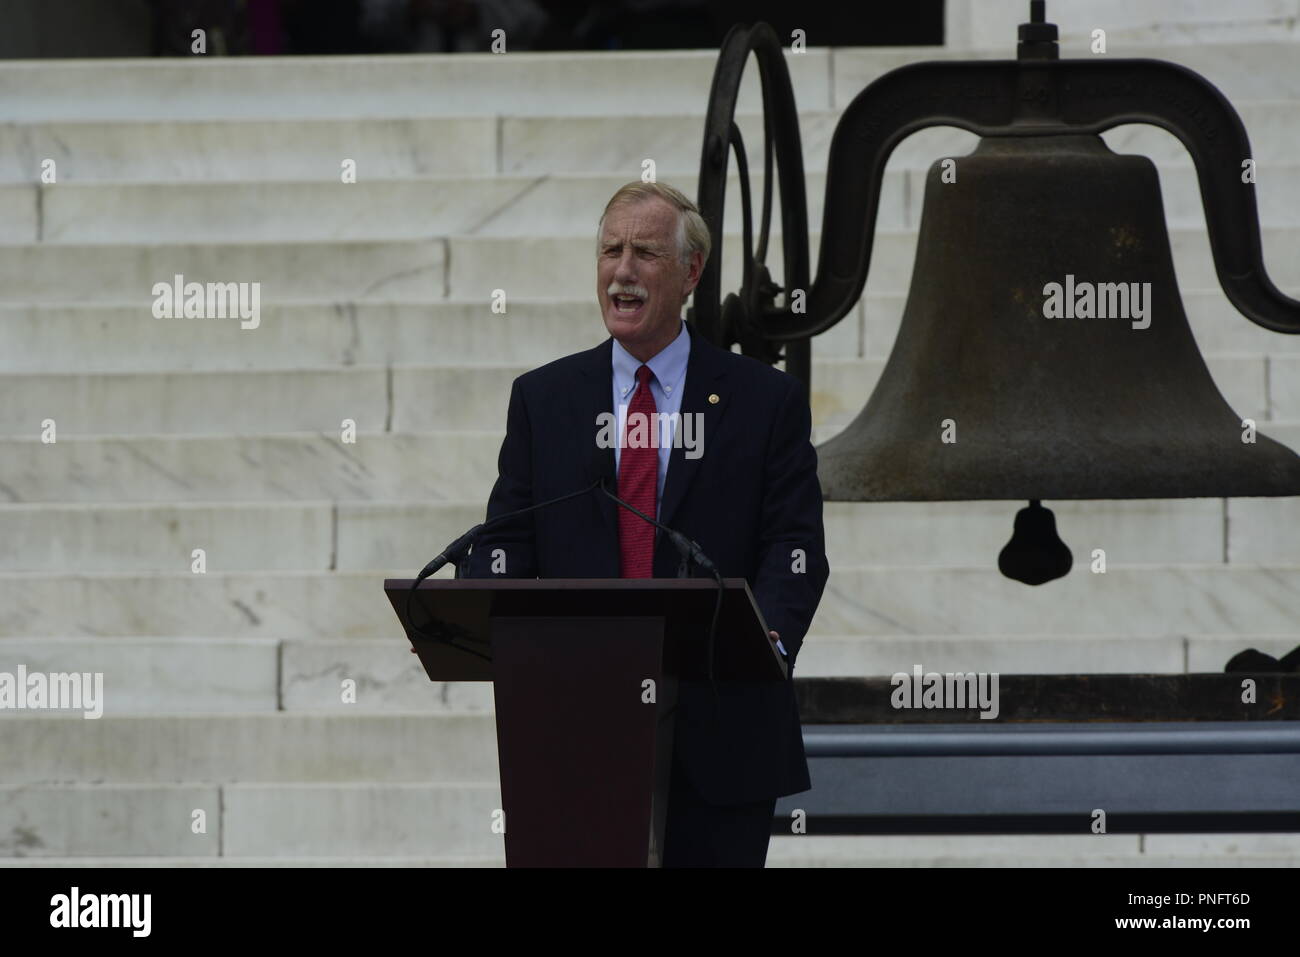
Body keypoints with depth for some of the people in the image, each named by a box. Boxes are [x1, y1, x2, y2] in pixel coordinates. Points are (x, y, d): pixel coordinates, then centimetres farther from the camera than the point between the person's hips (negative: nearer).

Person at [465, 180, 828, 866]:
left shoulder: (765, 400, 5)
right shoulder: (542, 399, 12)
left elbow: (795, 548, -2)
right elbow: (508, 541, 6)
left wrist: (771, 635, -23)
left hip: (720, 734, -1)